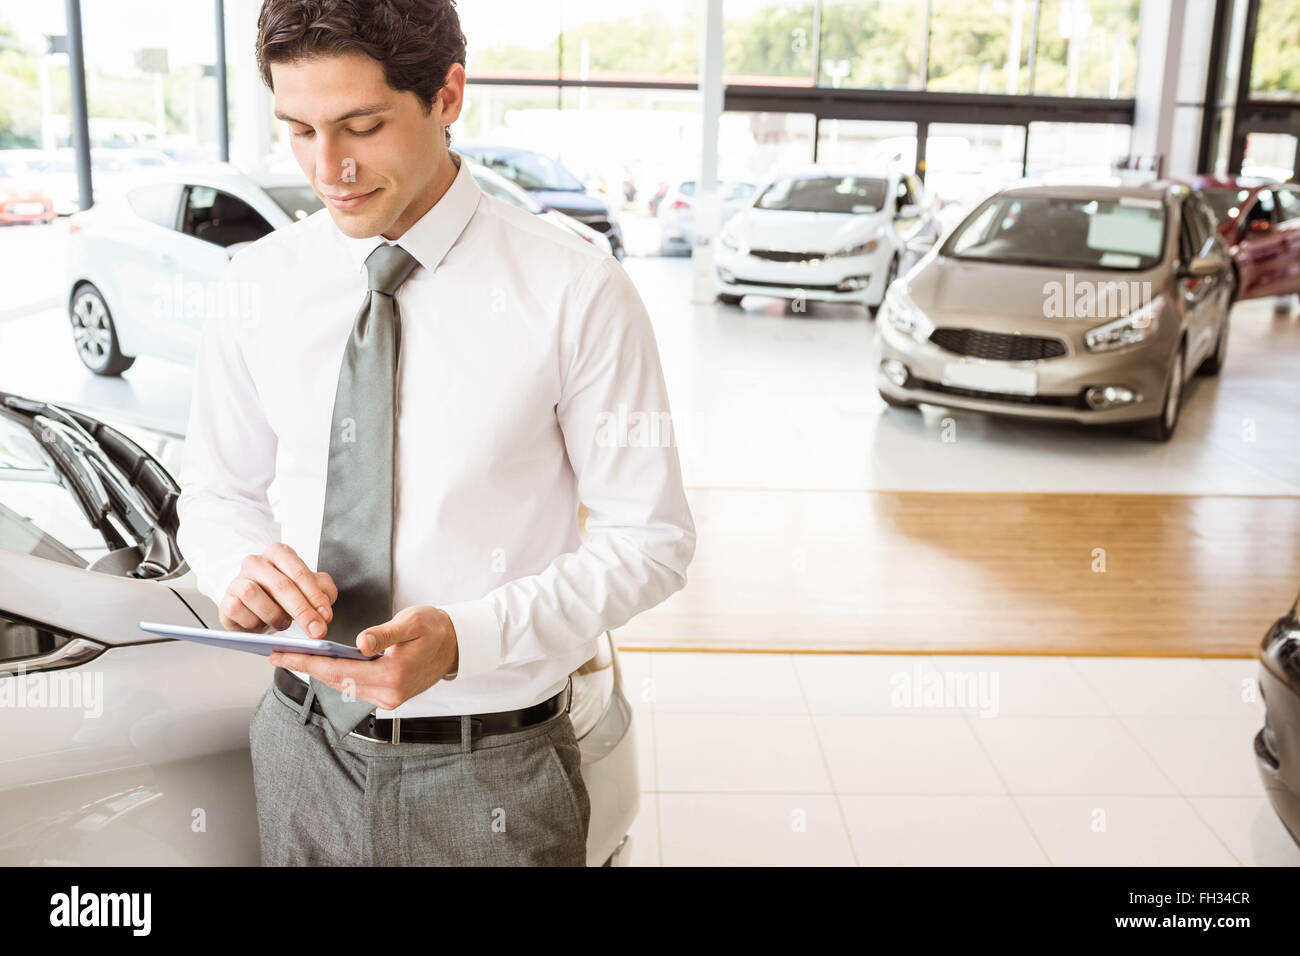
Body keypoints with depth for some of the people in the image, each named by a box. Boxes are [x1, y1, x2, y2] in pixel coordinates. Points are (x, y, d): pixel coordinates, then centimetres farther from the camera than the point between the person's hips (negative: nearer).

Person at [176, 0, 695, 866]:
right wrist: (239, 565, -14)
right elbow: (220, 491, 9)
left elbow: (651, 538, -11)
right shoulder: (258, 285, -2)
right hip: (303, 751, 3)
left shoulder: (575, 292, -15)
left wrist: (464, 639, -24)